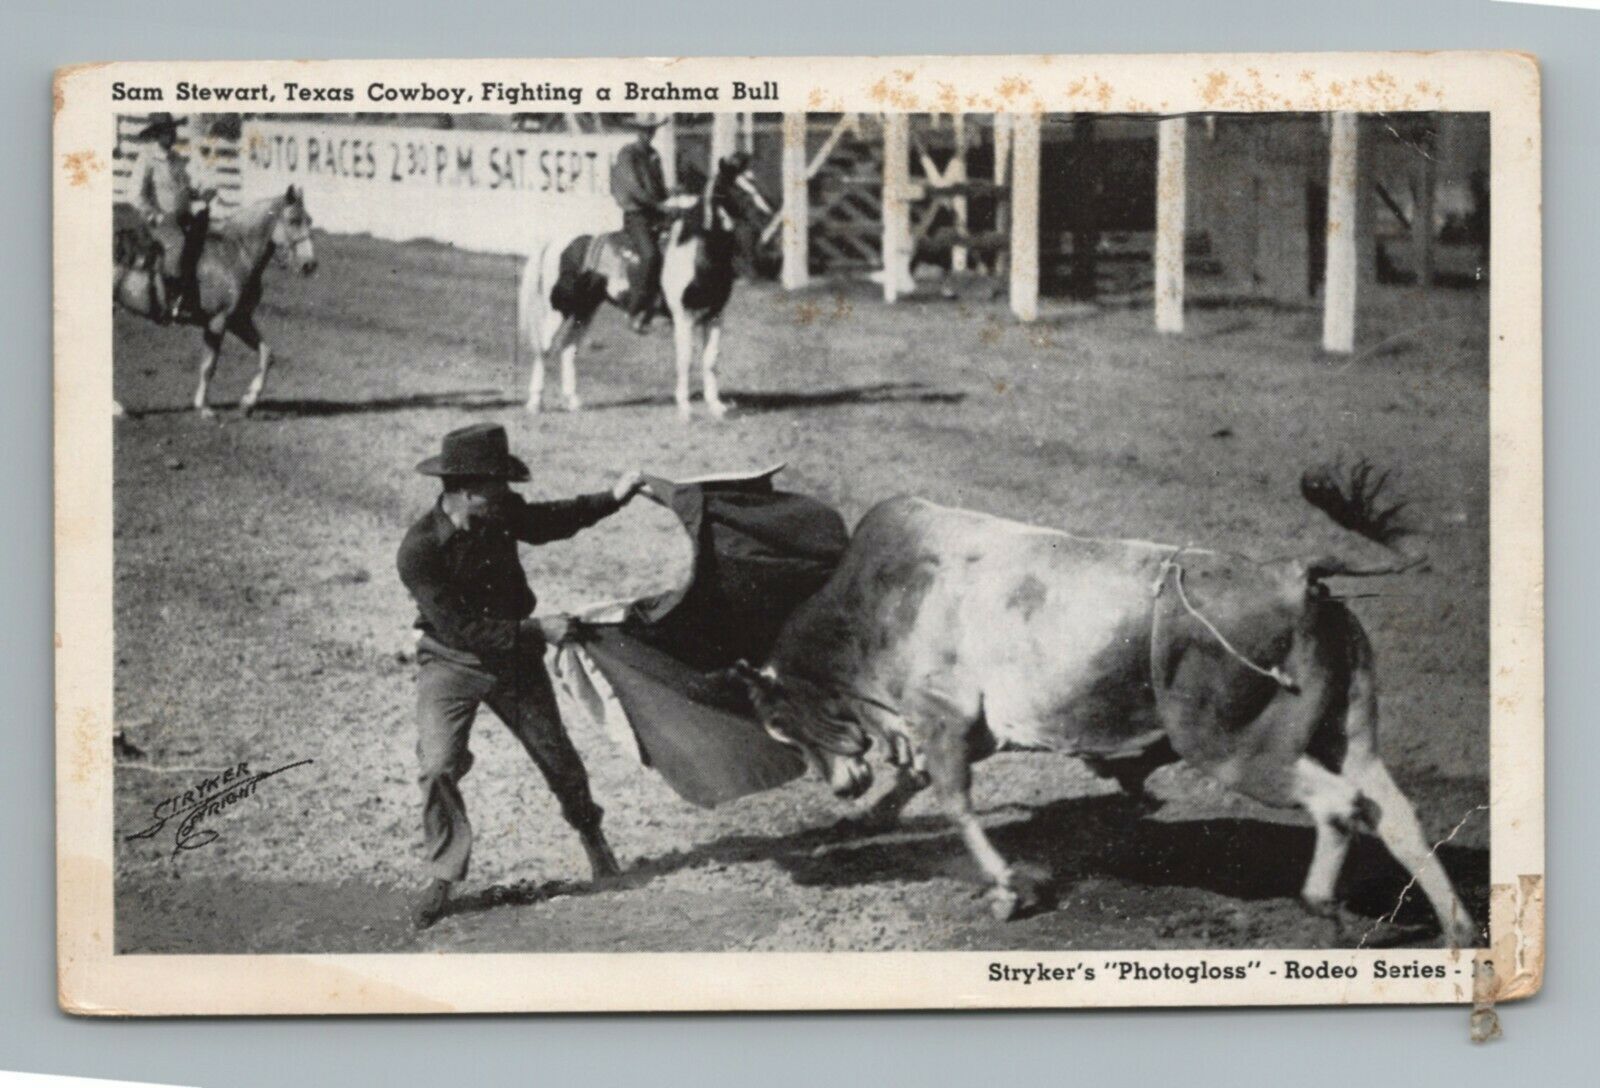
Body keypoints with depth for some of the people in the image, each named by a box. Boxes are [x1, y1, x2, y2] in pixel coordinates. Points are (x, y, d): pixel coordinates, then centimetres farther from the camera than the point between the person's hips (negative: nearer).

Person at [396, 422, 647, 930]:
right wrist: (536, 630, -27)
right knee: (438, 766, -17)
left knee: (555, 752, 12)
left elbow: (551, 522, 10)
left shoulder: (502, 514, -12)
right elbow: (460, 629, -26)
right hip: (451, 662, -4)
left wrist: (612, 499, -1)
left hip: (514, 657, 4)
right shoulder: (419, 551, -28)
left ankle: (589, 831, 39)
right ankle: (443, 876, 0)